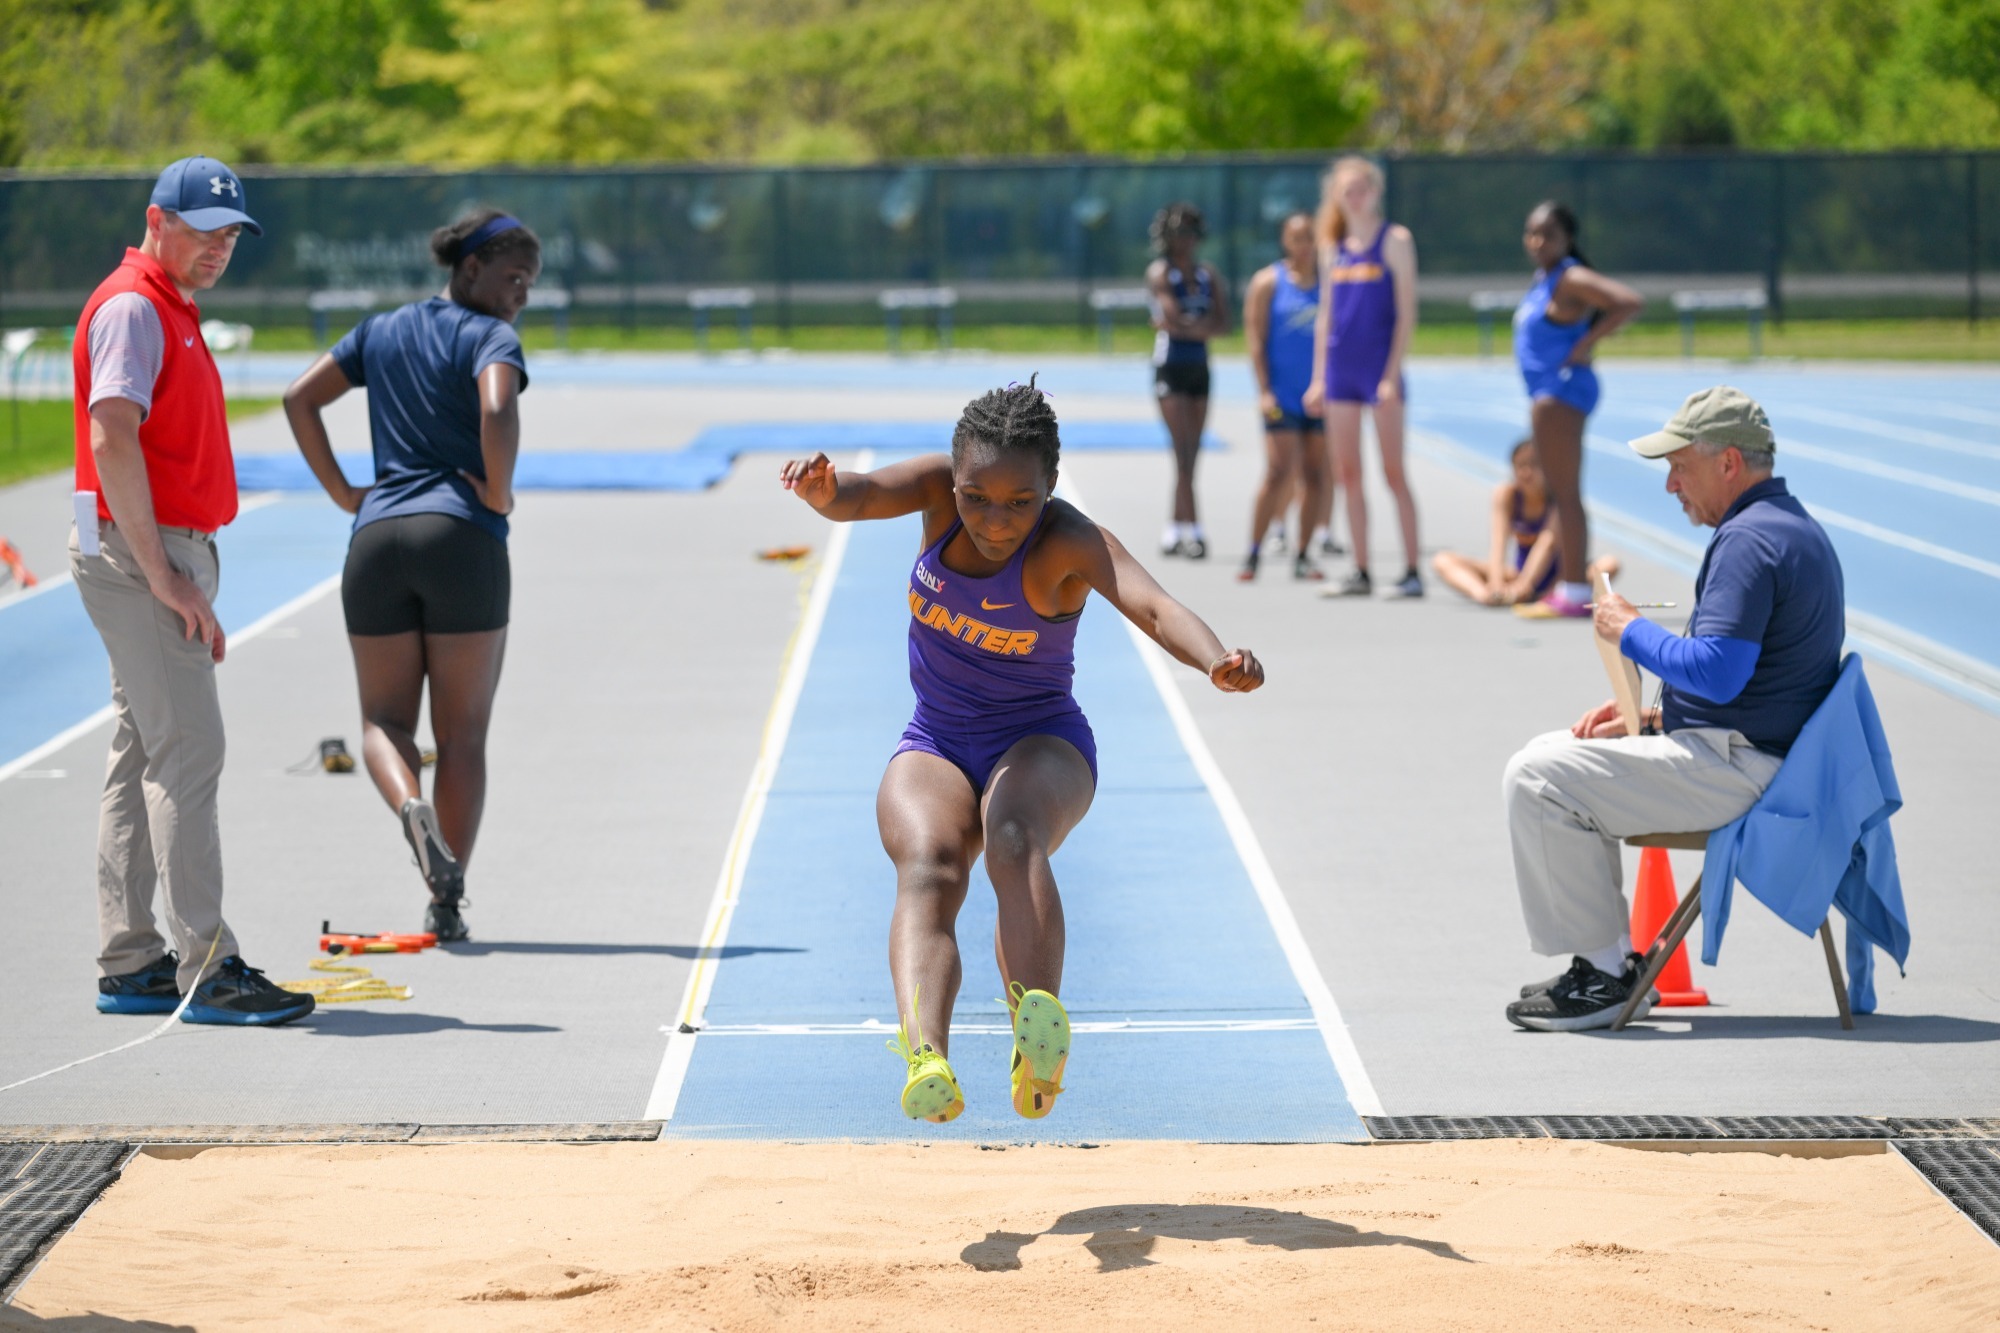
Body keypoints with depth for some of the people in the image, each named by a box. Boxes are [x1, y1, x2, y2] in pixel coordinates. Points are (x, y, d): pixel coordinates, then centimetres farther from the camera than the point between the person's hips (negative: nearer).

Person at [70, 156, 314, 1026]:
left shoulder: (174, 314, 20)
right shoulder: (131, 308, -13)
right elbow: (112, 440, -25)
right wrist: (162, 575, -25)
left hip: (169, 558, 10)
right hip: (136, 556, -10)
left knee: (145, 757, 10)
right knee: (188, 751, -13)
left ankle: (130, 967, 14)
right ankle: (207, 969, -15)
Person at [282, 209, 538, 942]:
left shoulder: (380, 332, 16)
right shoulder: (490, 338, -2)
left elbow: (299, 397, 11)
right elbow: (498, 413, -22)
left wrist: (342, 492, 11)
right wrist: (499, 496, -8)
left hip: (376, 536, 4)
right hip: (463, 539, -4)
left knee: (385, 719, 12)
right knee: (462, 733, 6)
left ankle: (412, 808, -21)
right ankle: (447, 902, 3)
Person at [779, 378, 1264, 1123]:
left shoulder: (1069, 544, -20)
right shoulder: (940, 489, -10)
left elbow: (1151, 605, -38)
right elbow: (858, 498, -28)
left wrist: (1219, 661, -59)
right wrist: (823, 489, -53)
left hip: (1041, 743, -2)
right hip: (935, 748, 2)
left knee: (1013, 838, -37)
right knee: (929, 867, -30)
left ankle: (1039, 1037, -56)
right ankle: (926, 1057, -54)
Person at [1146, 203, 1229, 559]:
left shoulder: (1208, 274, 10)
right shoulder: (1160, 272, -5)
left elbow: (1222, 325, 0)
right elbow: (1174, 319, -17)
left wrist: (1187, 324, -11)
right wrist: (1203, 324, -5)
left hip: (1199, 367, 5)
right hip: (1170, 367, -5)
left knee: (1191, 455, 6)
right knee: (1183, 452, -12)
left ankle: (1176, 530, 13)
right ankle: (1192, 530, -15)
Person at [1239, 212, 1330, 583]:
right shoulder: (1268, 282, 0)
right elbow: (1255, 337, -3)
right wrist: (1264, 390, -11)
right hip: (1282, 396, -3)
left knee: (1315, 476, 3)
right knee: (1279, 472, -12)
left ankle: (1303, 555, 11)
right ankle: (1253, 554, -3)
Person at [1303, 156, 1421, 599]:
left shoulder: (1395, 240, -3)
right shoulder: (1333, 246, 12)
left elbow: (1406, 313, -7)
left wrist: (1392, 374, -14)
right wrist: (1318, 378, 11)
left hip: (1380, 365, -6)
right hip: (1341, 368, 6)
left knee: (1393, 472, -5)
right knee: (1347, 473, 5)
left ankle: (1412, 570, -2)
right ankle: (1360, 572, 10)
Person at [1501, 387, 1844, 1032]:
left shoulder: (1748, 539, -18)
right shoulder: (1794, 527, 18)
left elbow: (1716, 672, -26)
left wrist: (1632, 632, -11)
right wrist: (1653, 715, 13)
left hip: (1734, 767, -12)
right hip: (1752, 758, 12)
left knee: (1537, 779, -15)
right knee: (1551, 757, 20)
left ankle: (1606, 972, -8)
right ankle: (1609, 960, 17)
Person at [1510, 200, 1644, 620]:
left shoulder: (1571, 280, -14)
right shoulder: (1544, 279, 14)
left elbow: (1631, 302, -26)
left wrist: (1585, 345, -21)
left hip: (1561, 390, -11)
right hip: (1546, 392, 11)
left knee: (1565, 492, -9)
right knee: (1560, 493, 13)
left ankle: (1575, 592, -9)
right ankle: (1567, 585, 19)